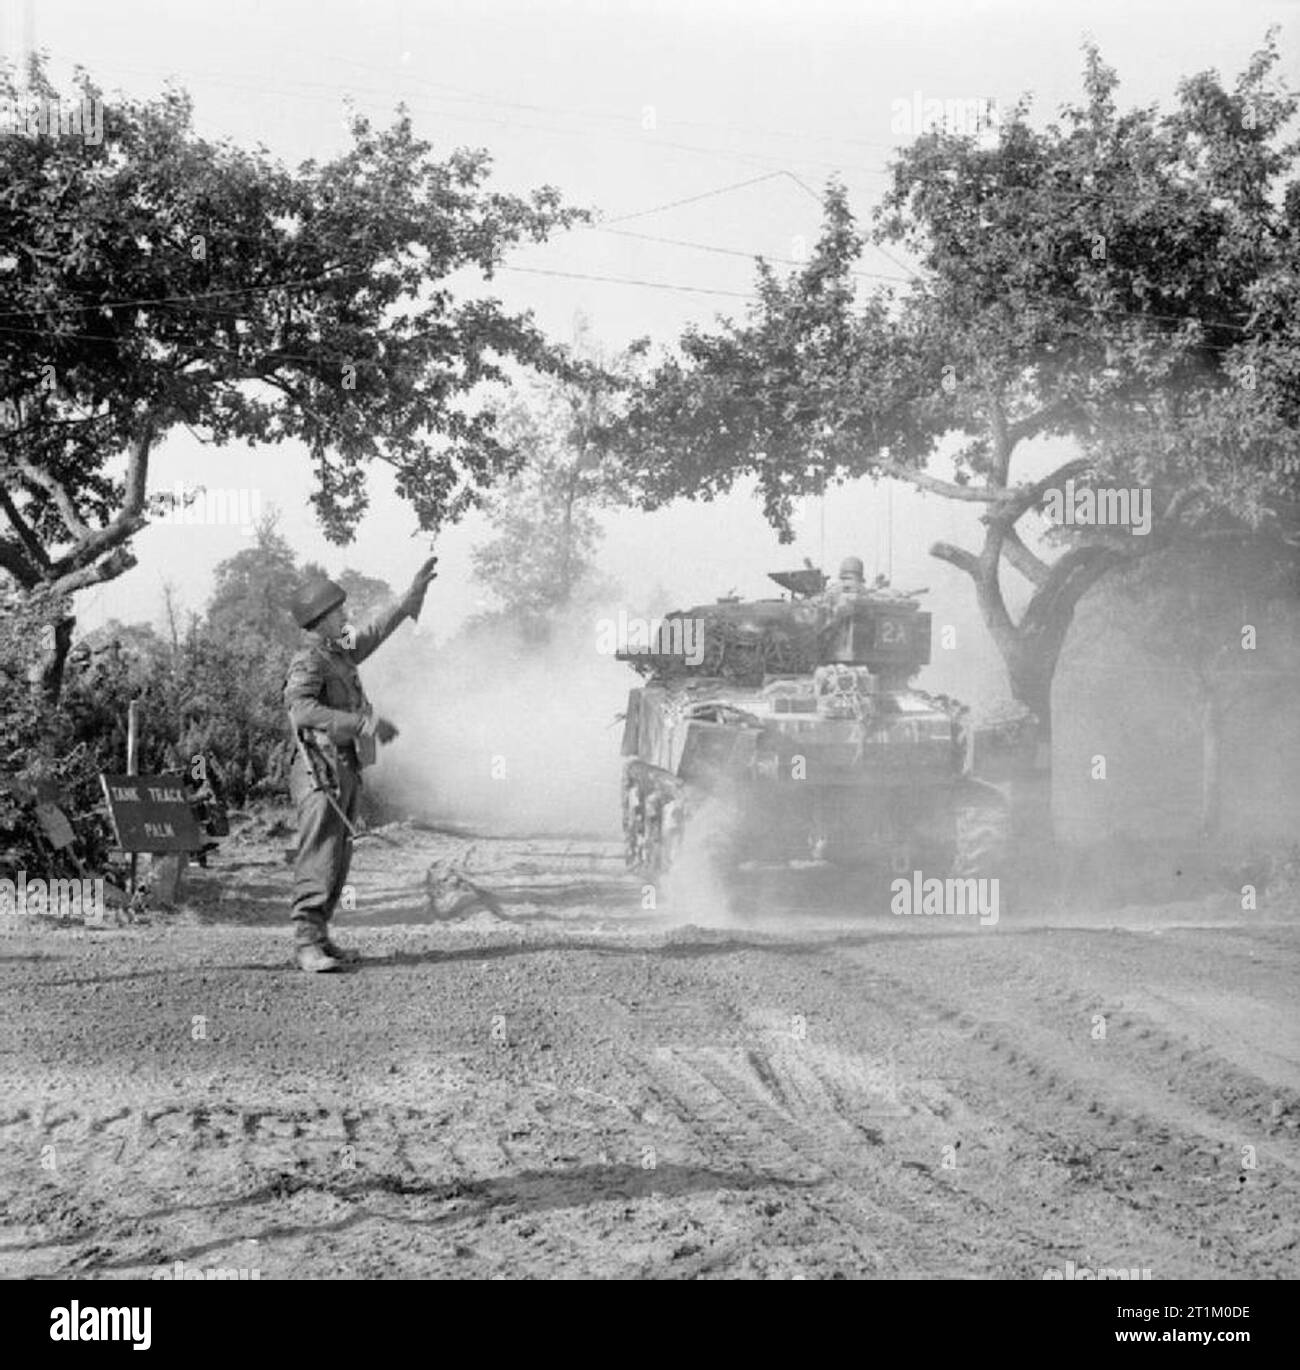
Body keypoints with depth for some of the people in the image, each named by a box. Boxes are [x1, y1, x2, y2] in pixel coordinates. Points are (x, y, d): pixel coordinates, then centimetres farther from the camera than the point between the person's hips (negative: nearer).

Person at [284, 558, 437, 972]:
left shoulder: (341, 653, 16)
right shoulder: (308, 663, -13)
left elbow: (376, 632, 33)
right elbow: (302, 710, -29)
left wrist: (413, 593, 36)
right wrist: (363, 723, -32)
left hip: (347, 773, 9)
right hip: (321, 772, -9)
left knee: (338, 862, 9)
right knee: (318, 859, -13)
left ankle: (320, 938, 12)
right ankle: (307, 942, -15)